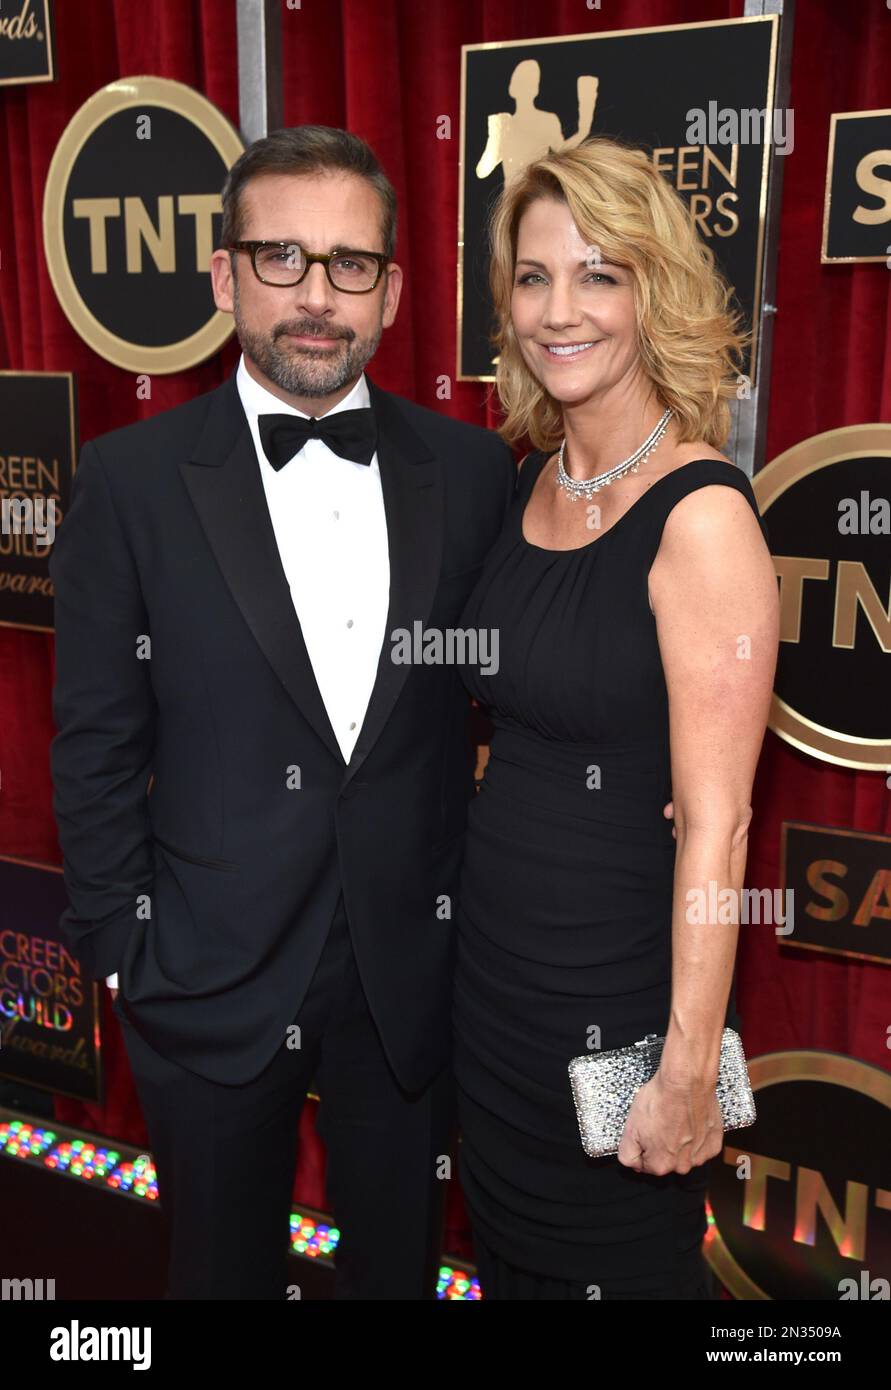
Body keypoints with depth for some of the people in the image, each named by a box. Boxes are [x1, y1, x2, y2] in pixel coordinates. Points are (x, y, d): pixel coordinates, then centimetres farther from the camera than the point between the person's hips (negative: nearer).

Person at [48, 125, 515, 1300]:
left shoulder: (473, 472, -3)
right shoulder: (134, 479, -8)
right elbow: (97, 747, -5)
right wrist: (122, 950, -5)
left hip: (414, 972, 2)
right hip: (210, 983, -1)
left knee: (399, 1260, 23)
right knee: (225, 1269, 22)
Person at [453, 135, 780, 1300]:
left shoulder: (701, 514, -21)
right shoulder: (534, 481, 2)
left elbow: (714, 821, -21)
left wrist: (688, 1072, -18)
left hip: (616, 984, -6)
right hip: (493, 958, 7)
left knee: (620, 1266, 18)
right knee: (511, 1254, 26)